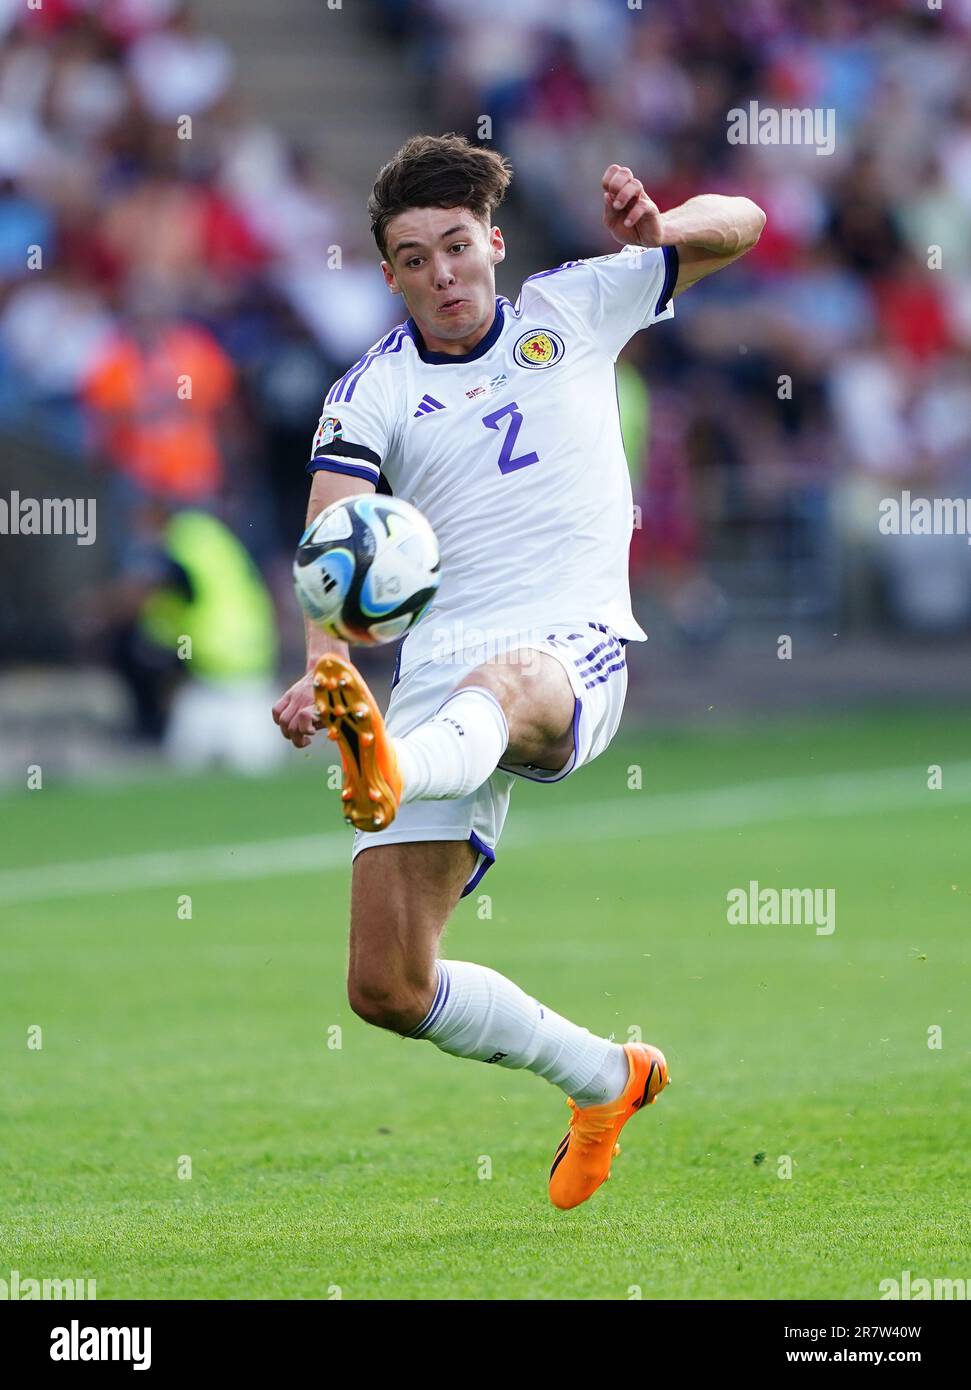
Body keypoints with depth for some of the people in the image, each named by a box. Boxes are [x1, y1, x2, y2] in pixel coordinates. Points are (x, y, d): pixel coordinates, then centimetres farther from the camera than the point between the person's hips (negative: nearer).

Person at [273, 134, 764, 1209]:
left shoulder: (571, 311, 11)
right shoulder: (370, 396, 6)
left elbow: (738, 224, 16)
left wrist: (654, 229, -8)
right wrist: (323, 662, -32)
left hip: (575, 655, -2)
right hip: (438, 671, 3)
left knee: (505, 682, -43)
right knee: (386, 990, -3)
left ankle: (390, 771, -78)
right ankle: (604, 1080, 19)